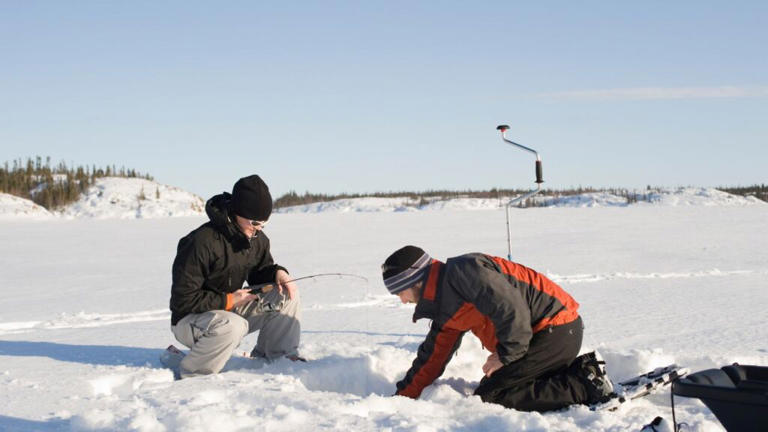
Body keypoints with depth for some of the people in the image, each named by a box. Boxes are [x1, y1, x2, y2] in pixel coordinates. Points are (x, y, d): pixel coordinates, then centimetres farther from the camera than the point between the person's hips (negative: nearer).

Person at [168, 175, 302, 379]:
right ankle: (188, 374, -19)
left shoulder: (258, 239, -1)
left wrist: (278, 273, -10)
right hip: (190, 319, -7)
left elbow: (260, 272, 14)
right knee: (232, 326, -40)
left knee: (287, 294, -6)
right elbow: (183, 300, -24)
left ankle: (281, 357, 6)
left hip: (231, 310, 8)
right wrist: (229, 300, -23)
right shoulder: (202, 242, -26)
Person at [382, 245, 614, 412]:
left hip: (556, 329, -10)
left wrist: (506, 355, -15)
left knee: (488, 398, -12)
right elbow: (432, 357, 23)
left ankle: (586, 385, -13)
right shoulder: (444, 308, 16)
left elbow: (509, 307, -25)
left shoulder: (461, 270, -16)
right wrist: (402, 398, 20)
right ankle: (582, 369, 10)